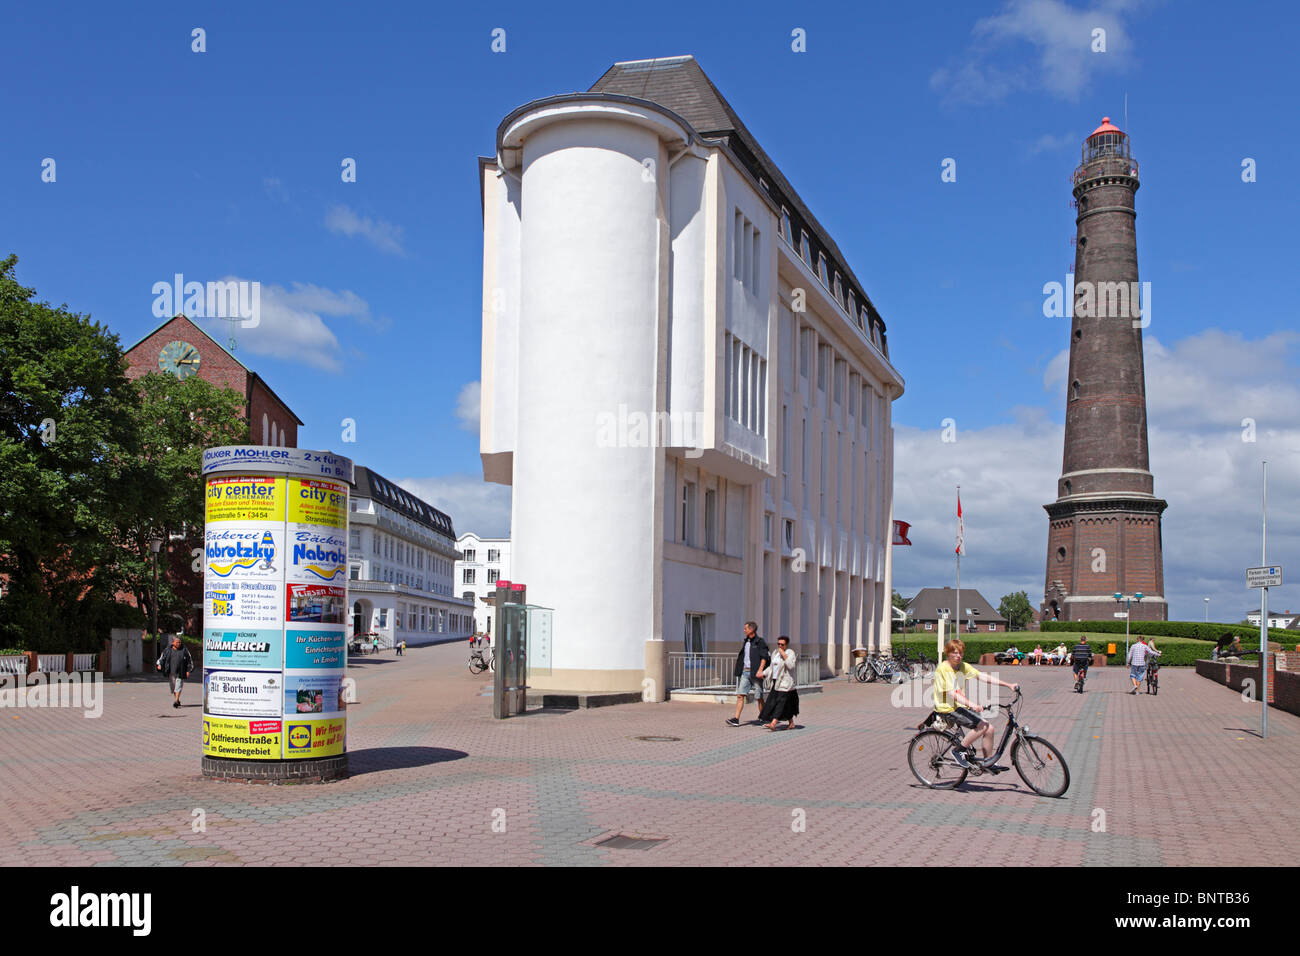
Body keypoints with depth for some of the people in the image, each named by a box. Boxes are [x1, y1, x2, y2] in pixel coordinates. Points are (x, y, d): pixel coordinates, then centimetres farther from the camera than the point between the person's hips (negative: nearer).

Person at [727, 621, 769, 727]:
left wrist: (760, 670, -23)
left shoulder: (760, 642, -6)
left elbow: (764, 657, -13)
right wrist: (740, 670, 22)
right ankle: (736, 719, -8)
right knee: (740, 695, -4)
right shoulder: (746, 642, 16)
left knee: (759, 697, 2)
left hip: (755, 673, -7)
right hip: (745, 672, 7)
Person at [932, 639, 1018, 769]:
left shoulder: (963, 666, 7)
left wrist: (1008, 685, -3)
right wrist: (971, 704, -35)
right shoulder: (942, 668, -15)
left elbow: (983, 676, 3)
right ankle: (959, 750, -6)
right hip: (947, 709, -8)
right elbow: (950, 693, -23)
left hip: (960, 706, 8)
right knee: (982, 726, -20)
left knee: (989, 728, 0)